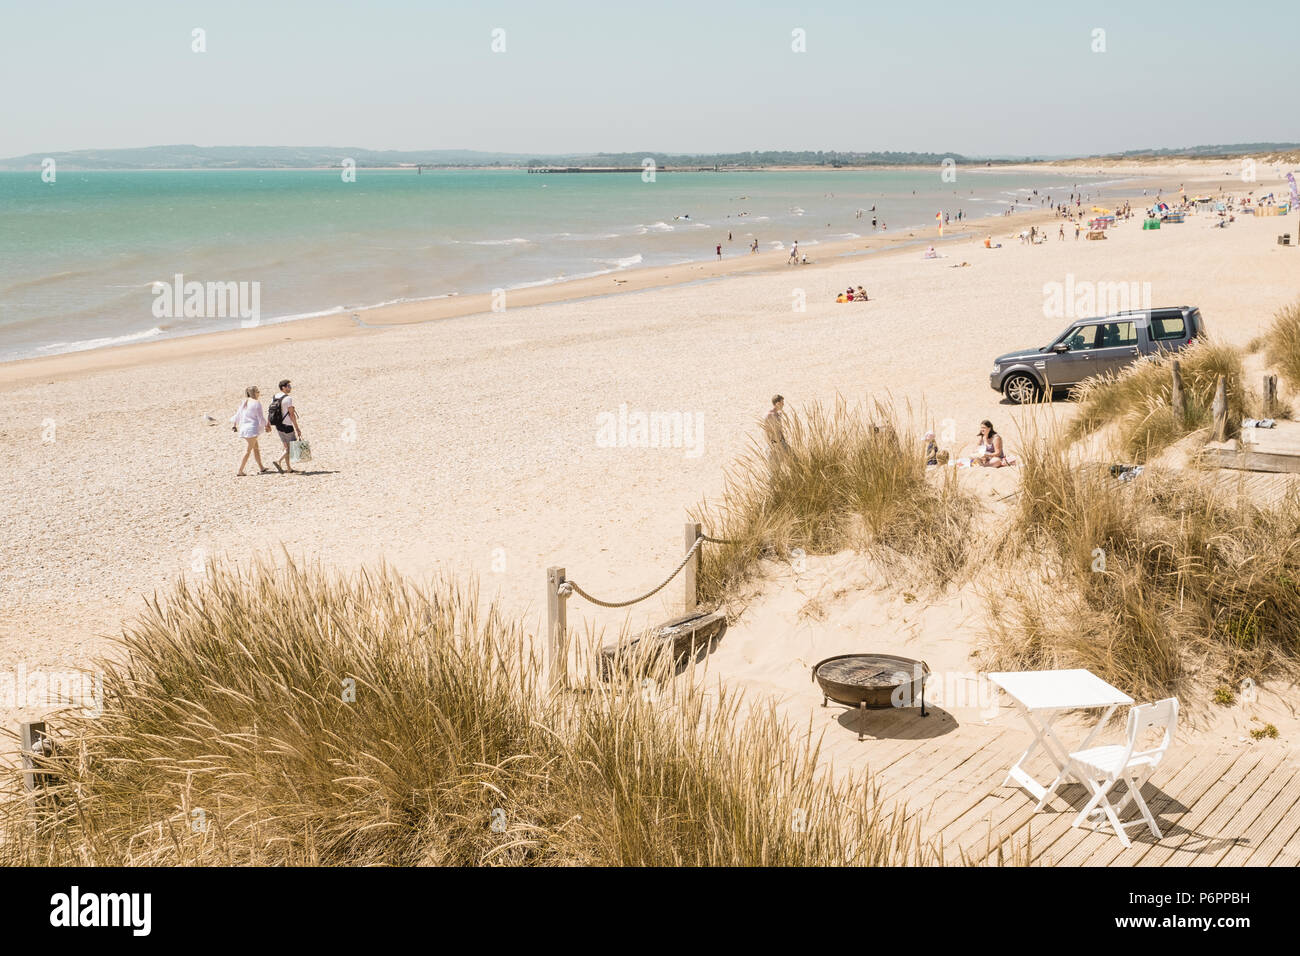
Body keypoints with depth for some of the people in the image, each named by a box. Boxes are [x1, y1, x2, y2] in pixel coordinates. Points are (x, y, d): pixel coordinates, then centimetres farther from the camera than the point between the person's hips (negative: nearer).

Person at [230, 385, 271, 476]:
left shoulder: (243, 403, 8)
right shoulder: (256, 403, -13)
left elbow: (237, 415, 14)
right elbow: (261, 418, -10)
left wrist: (234, 424, 26)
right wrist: (265, 426, 6)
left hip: (243, 428, 8)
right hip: (252, 428, -8)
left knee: (256, 448, 20)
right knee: (247, 451, -3)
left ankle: (261, 468, 28)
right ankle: (239, 471, -6)